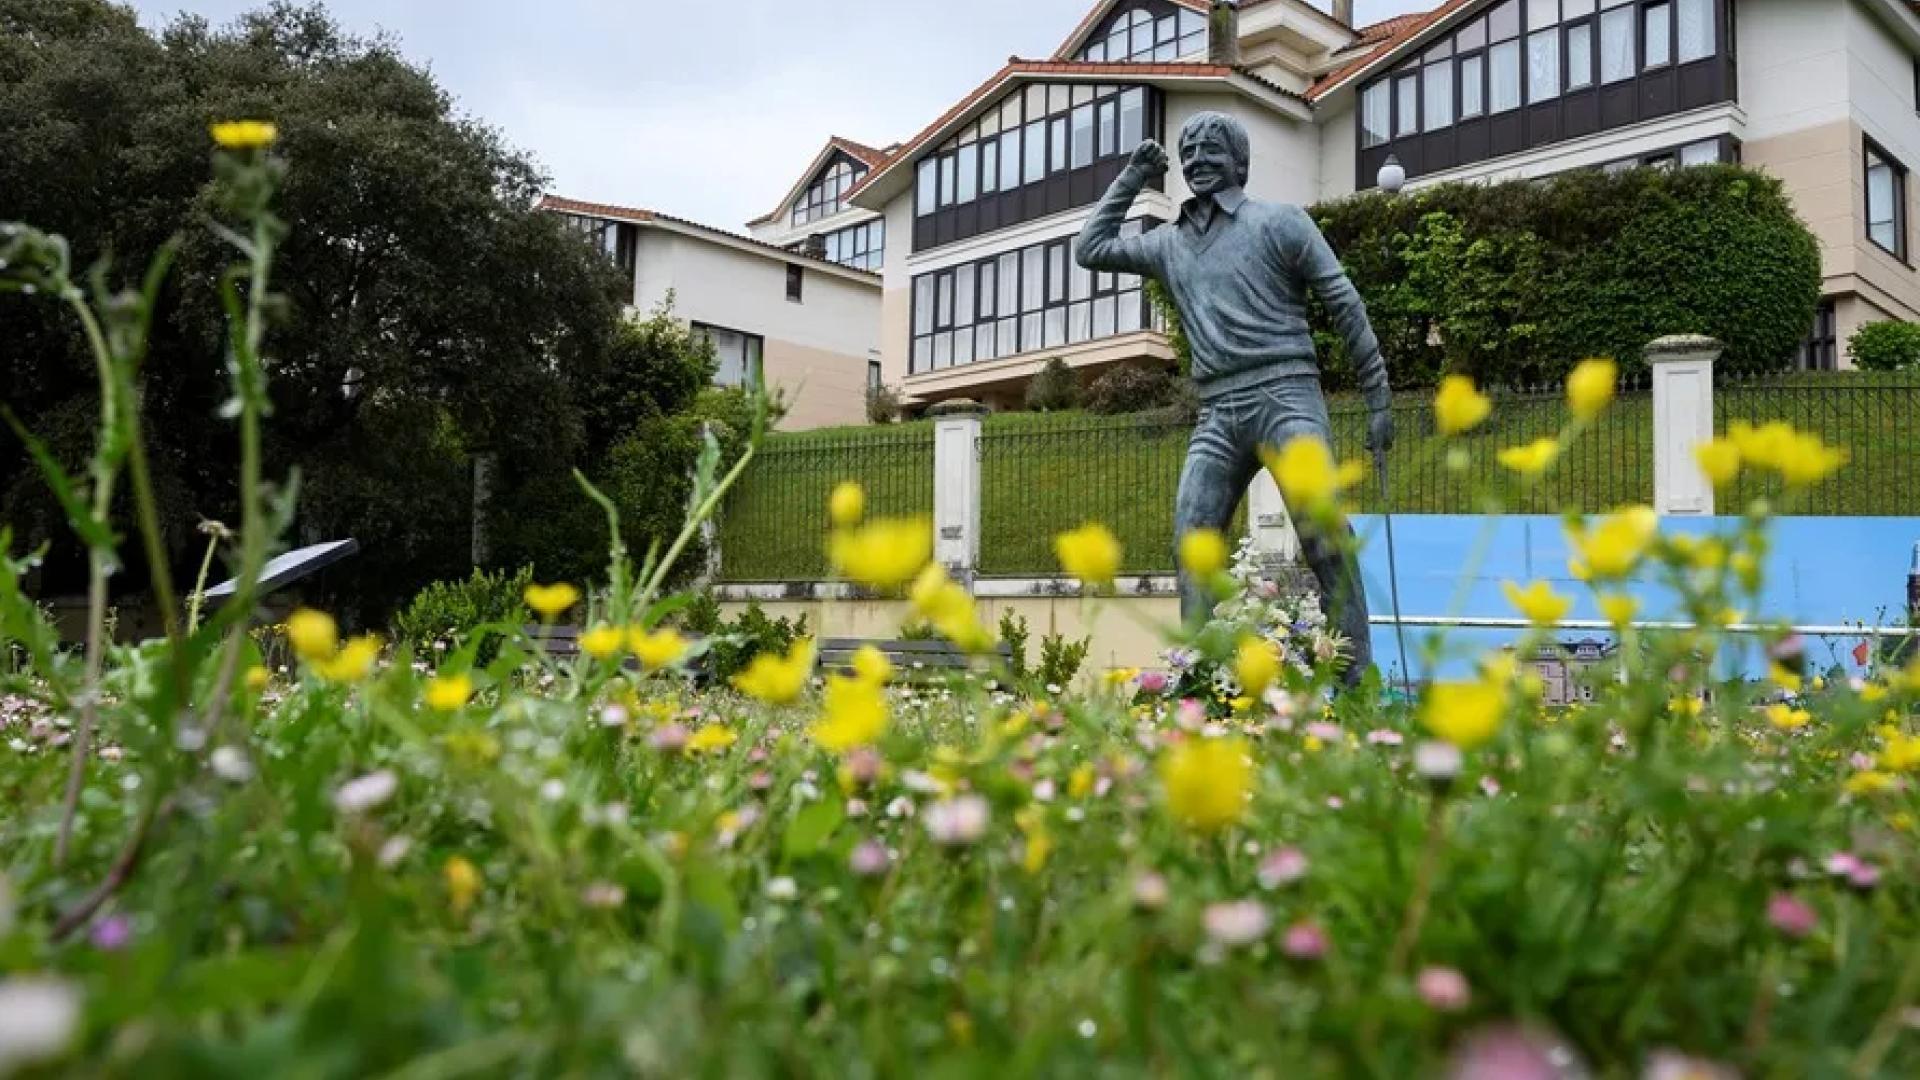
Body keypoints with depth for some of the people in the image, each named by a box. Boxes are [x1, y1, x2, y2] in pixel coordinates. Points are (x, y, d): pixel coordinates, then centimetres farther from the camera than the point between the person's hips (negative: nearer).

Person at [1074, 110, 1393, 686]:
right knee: (1191, 538, -9)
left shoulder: (1280, 221, 5)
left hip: (1285, 395, -4)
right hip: (1217, 413, 5)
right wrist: (1131, 178, 21)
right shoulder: (1170, 241, 20)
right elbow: (1091, 249, 26)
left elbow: (1346, 306, 4)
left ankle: (1357, 677, -11)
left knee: (1324, 533, -15)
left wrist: (1379, 401, 0)